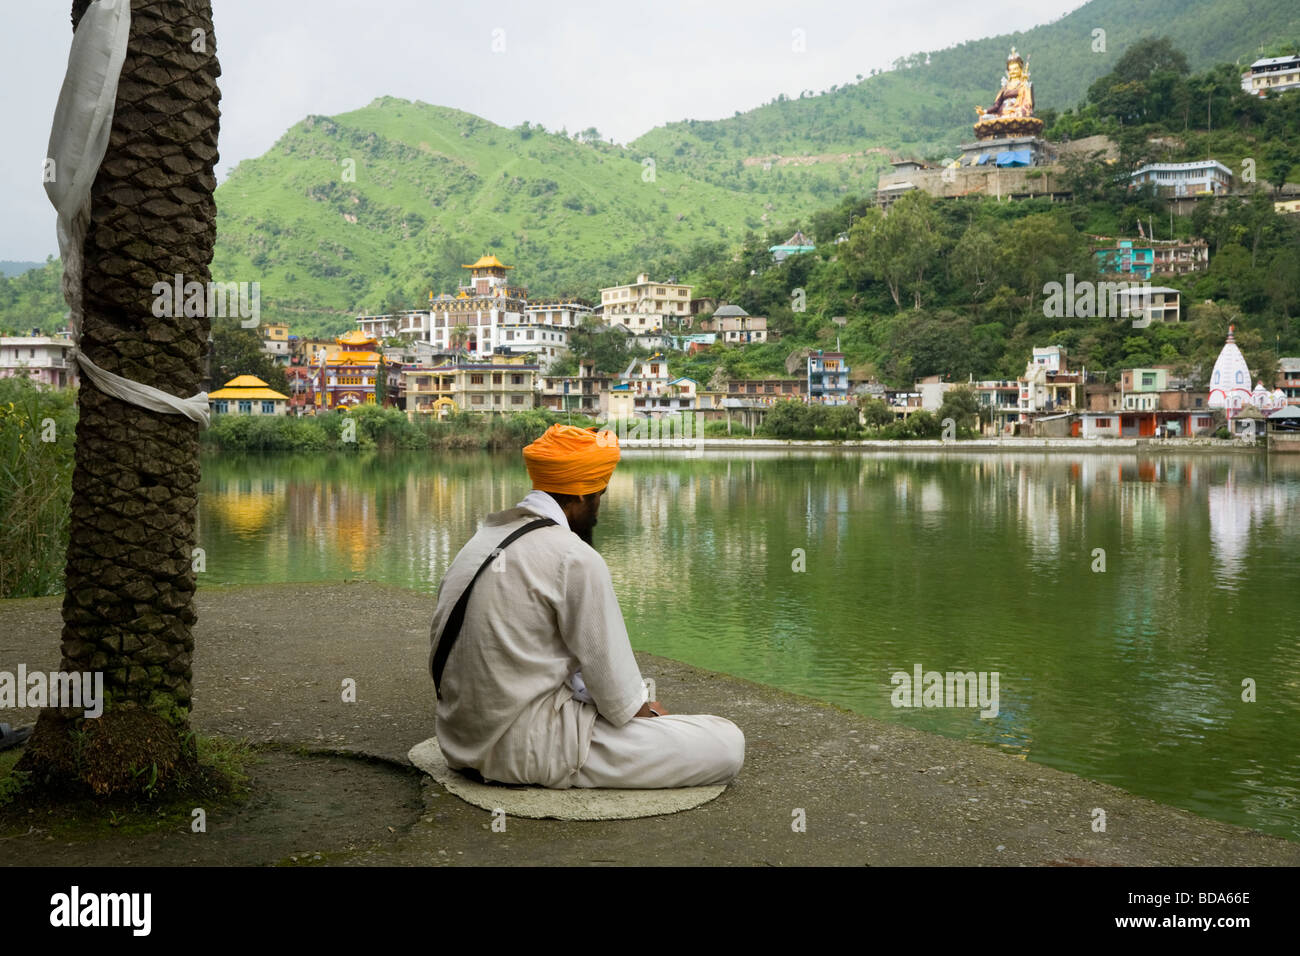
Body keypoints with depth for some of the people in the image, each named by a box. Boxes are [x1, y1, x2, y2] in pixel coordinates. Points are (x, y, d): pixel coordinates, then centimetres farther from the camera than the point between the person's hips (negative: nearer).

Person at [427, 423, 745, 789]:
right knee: (727, 743, -8)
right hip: (529, 749, -9)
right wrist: (651, 713, 7)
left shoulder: (483, 538, 8)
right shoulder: (576, 559, -18)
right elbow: (621, 699, -15)